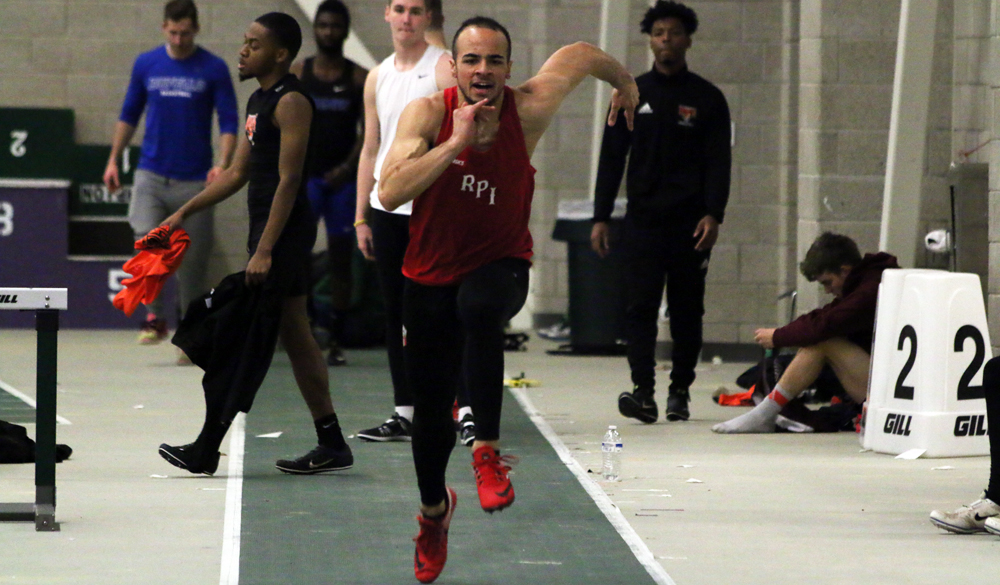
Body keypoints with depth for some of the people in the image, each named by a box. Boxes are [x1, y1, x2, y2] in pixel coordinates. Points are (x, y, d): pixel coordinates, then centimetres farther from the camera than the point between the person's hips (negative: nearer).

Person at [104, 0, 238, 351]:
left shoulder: (214, 70, -1)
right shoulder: (146, 65, 6)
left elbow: (228, 122, -2)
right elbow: (129, 115, 16)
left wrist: (222, 164, -17)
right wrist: (114, 159, 10)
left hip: (194, 180, -1)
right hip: (151, 175, 1)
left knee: (192, 260, 2)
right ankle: (154, 318, -8)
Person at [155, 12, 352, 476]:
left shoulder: (291, 103, -13)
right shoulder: (259, 101, 17)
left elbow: (288, 181, -19)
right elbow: (238, 172, 23)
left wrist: (264, 250, -23)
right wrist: (184, 213, 19)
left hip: (284, 231, -10)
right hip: (269, 231, 10)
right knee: (295, 337, 11)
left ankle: (207, 449, -9)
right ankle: (331, 445, 14)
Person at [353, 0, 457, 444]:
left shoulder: (445, 68, -3)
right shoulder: (378, 78, 14)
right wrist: (361, 217, 12)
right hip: (386, 207, 6)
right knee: (397, 314, 8)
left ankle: (469, 408, -6)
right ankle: (405, 412, 13)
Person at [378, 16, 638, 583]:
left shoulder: (528, 109, -15)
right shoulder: (428, 113, -18)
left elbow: (577, 55, 6)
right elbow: (390, 192, -33)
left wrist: (624, 81, 25)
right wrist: (457, 141, -37)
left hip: (501, 265, -1)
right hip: (432, 274, 1)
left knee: (479, 309, -39)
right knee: (431, 404, 10)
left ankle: (489, 448, -28)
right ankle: (434, 508, 41)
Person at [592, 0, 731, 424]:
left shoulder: (707, 99, 5)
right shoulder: (632, 94, 10)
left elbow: (719, 162, 2)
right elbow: (611, 158, 10)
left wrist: (713, 215, -11)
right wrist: (601, 218, 4)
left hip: (690, 224, 0)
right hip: (643, 219, 1)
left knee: (687, 310, 3)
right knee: (641, 306, -9)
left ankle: (680, 391, 12)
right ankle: (642, 391, -14)